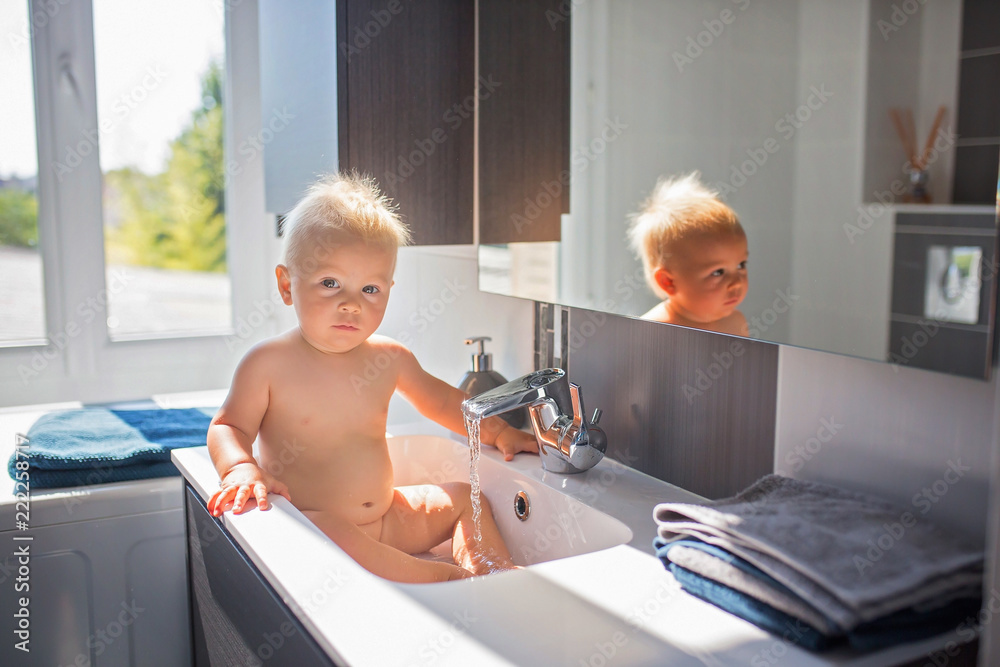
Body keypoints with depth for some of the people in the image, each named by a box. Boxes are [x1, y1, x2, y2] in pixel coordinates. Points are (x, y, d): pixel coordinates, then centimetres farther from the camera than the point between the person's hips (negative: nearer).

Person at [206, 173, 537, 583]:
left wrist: (498, 432, 12)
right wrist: (241, 469, -28)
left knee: (463, 496, 8)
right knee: (322, 531, -37)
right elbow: (228, 427, -7)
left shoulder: (389, 358, 3)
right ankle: (448, 578, -33)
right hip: (308, 524, -6)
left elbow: (440, 400, 19)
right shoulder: (269, 363, -11)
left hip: (388, 518, 6)